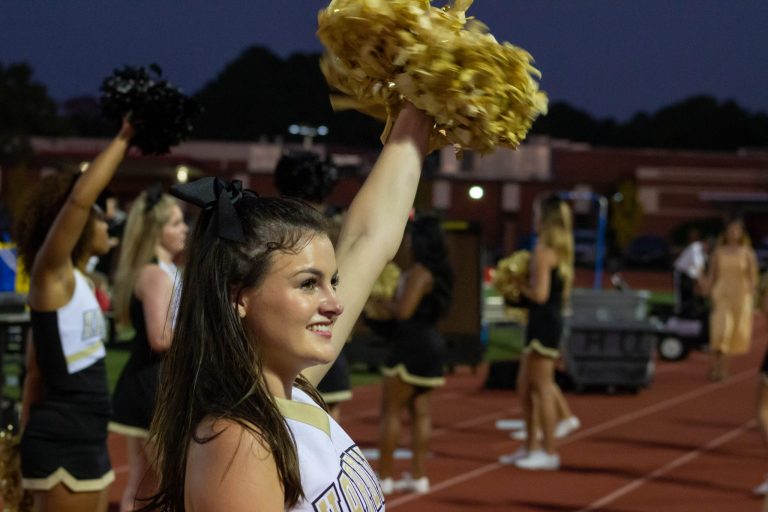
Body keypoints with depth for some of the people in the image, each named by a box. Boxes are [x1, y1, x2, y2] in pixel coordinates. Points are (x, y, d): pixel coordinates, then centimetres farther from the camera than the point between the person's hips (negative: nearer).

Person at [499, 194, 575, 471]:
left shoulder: (543, 250, -15)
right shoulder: (562, 250, 13)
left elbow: (540, 294, -21)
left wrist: (519, 285, -4)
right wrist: (525, 282, 13)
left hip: (544, 321, -10)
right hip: (552, 319, 10)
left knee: (542, 387, -4)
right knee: (525, 385, 17)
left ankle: (549, 453, 1)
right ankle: (531, 446, 23)